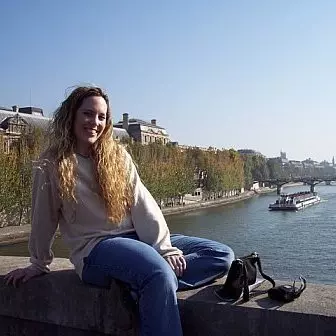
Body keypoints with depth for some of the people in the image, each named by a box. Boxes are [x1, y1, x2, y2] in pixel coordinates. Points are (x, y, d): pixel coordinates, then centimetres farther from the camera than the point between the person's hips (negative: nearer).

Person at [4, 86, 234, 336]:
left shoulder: (118, 155, 8)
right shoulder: (51, 166, 0)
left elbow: (142, 205, 0)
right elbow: (44, 219, 8)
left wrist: (166, 248, -11)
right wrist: (39, 265, 18)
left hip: (137, 237, 6)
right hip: (96, 248, -5)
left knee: (222, 255, -10)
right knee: (159, 275, -38)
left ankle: (146, 286, -23)